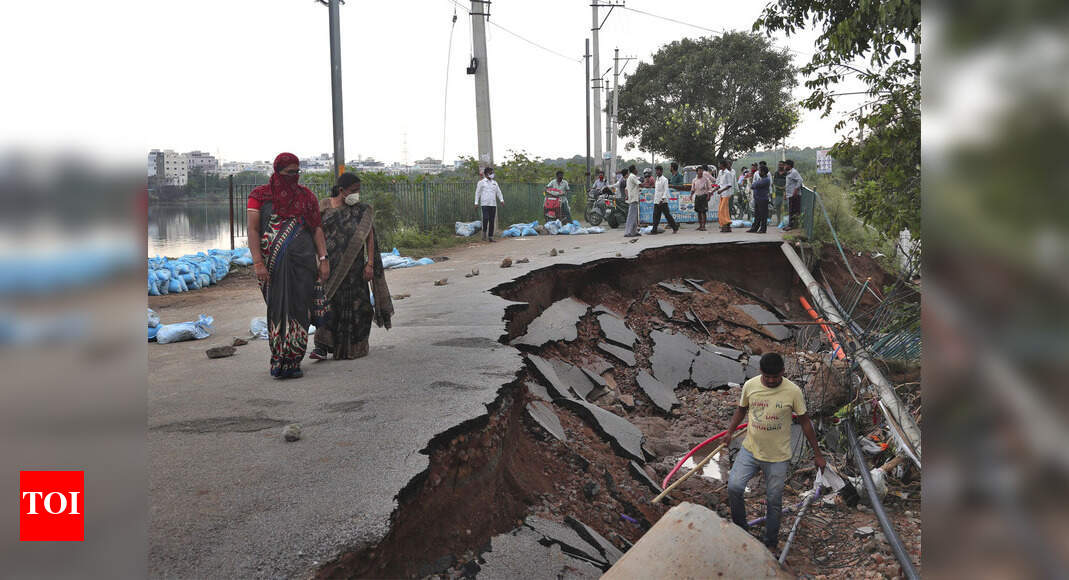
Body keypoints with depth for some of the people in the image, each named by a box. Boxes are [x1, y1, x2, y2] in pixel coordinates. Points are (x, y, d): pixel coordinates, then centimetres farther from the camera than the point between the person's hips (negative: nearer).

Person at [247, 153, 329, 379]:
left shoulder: (306, 195, 12)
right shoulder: (260, 196, 4)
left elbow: (317, 228, 11)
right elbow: (253, 230, -2)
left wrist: (323, 259, 2)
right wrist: (258, 262, -12)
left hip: (302, 261, 2)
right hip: (273, 264, -2)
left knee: (299, 309, -1)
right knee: (277, 310, -1)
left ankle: (294, 362, 5)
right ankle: (277, 361, 6)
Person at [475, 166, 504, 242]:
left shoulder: (494, 183, 17)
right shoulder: (481, 182, 5)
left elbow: (498, 192, 15)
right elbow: (477, 192, 5)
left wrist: (501, 200, 0)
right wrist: (476, 202, -1)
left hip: (493, 204, 4)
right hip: (485, 204, -4)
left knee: (492, 220, 2)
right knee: (486, 218, -17)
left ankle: (490, 236, 6)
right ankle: (484, 232, 6)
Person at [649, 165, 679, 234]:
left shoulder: (664, 180, -9)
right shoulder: (657, 179, 14)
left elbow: (666, 190, -14)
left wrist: (662, 199, -22)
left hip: (663, 202, -7)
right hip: (656, 201, 7)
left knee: (667, 215, -3)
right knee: (656, 215, 3)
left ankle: (675, 228, 7)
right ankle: (654, 230, 4)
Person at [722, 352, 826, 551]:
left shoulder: (793, 391, -13)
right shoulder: (750, 385, -7)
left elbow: (804, 422, -3)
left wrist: (817, 454, 1)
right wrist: (729, 432, 6)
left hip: (777, 456, -2)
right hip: (750, 450, 2)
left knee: (774, 501, 7)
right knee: (734, 487, -12)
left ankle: (770, 544, 26)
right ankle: (739, 529, 12)